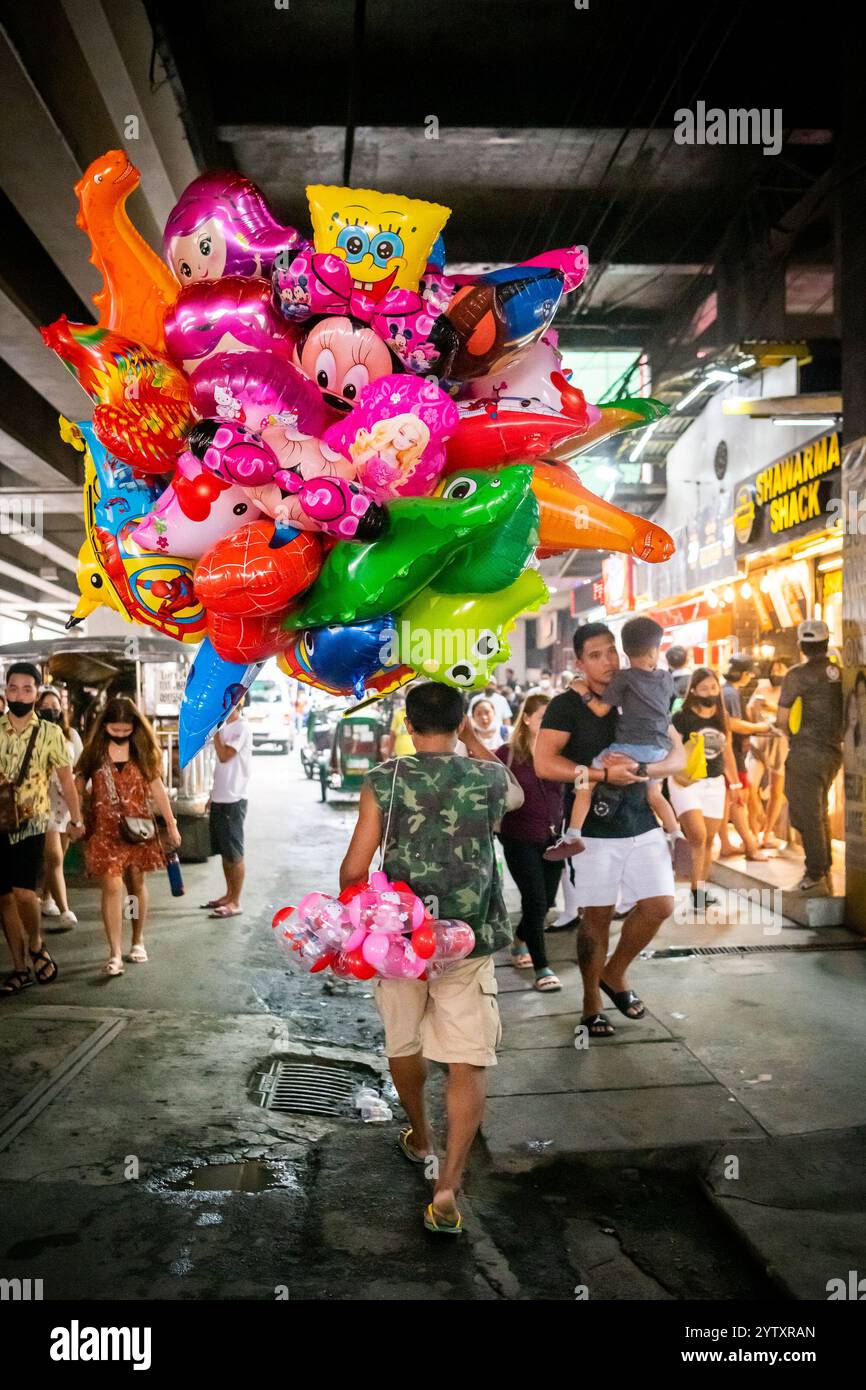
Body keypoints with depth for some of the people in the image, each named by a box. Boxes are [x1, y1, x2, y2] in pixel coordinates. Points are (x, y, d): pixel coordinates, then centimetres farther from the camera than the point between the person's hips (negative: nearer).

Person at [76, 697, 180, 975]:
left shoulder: (142, 749, 2)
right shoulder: (95, 749, 0)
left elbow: (156, 787, 6)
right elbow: (78, 785, 2)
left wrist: (171, 824, 5)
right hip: (105, 829, -1)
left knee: (136, 883, 10)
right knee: (112, 886, -9)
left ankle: (138, 941, 27)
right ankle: (115, 954, -9)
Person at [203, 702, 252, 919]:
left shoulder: (242, 728, -14)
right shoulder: (225, 728, 13)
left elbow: (224, 756, -22)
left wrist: (214, 730, -13)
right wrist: (213, 794, 17)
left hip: (233, 800, -9)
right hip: (220, 799, 9)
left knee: (235, 854, -2)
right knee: (224, 852, 15)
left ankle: (236, 903, 5)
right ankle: (229, 895, 26)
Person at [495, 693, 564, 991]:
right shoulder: (508, 753, -7)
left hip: (553, 837, 4)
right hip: (521, 840, -4)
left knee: (545, 902, 12)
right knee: (535, 902, -6)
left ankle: (519, 942, 39)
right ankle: (542, 967, 6)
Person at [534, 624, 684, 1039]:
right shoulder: (567, 705, -6)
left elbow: (678, 755, 2)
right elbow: (544, 764, -17)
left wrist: (639, 769, -18)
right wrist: (604, 774, -23)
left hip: (642, 824, 4)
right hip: (595, 829, -4)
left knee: (660, 905, 1)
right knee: (598, 914, 3)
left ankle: (615, 975, 25)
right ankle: (591, 1003, 21)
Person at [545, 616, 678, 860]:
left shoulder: (624, 678, -4)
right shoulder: (667, 679, 9)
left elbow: (601, 710, -3)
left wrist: (584, 692, 8)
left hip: (630, 747, -5)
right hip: (660, 749, 6)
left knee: (586, 781, 0)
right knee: (655, 795, 27)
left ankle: (573, 836, -6)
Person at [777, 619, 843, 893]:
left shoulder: (798, 674, -11)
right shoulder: (840, 674, 5)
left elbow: (782, 720, -6)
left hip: (806, 754, -6)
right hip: (834, 751, 6)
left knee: (807, 815, 0)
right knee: (820, 813, 19)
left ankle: (816, 878, 3)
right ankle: (825, 874, 25)